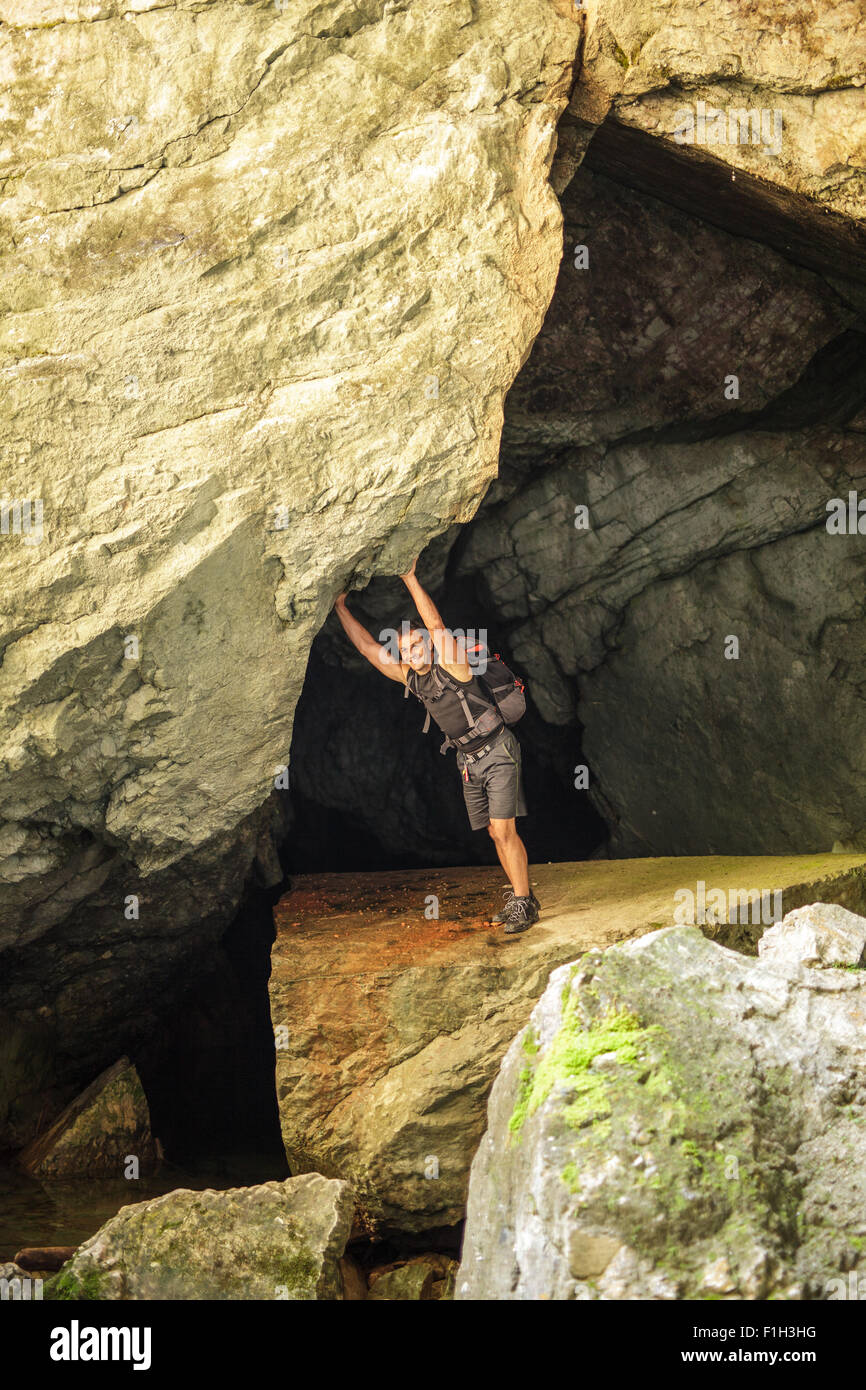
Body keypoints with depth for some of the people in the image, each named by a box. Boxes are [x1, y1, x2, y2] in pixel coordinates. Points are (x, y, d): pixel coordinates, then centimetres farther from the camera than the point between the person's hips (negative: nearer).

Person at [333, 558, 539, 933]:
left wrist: (411, 579, -30)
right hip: (468, 761, 7)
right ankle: (519, 895, 17)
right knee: (494, 832, 8)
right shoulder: (411, 678, 5)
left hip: (498, 753, -7)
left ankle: (523, 902, -7)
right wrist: (340, 607, 5)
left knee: (503, 831, -12)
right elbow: (368, 646, 7)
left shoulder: (451, 664, -14)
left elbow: (437, 627, -30)